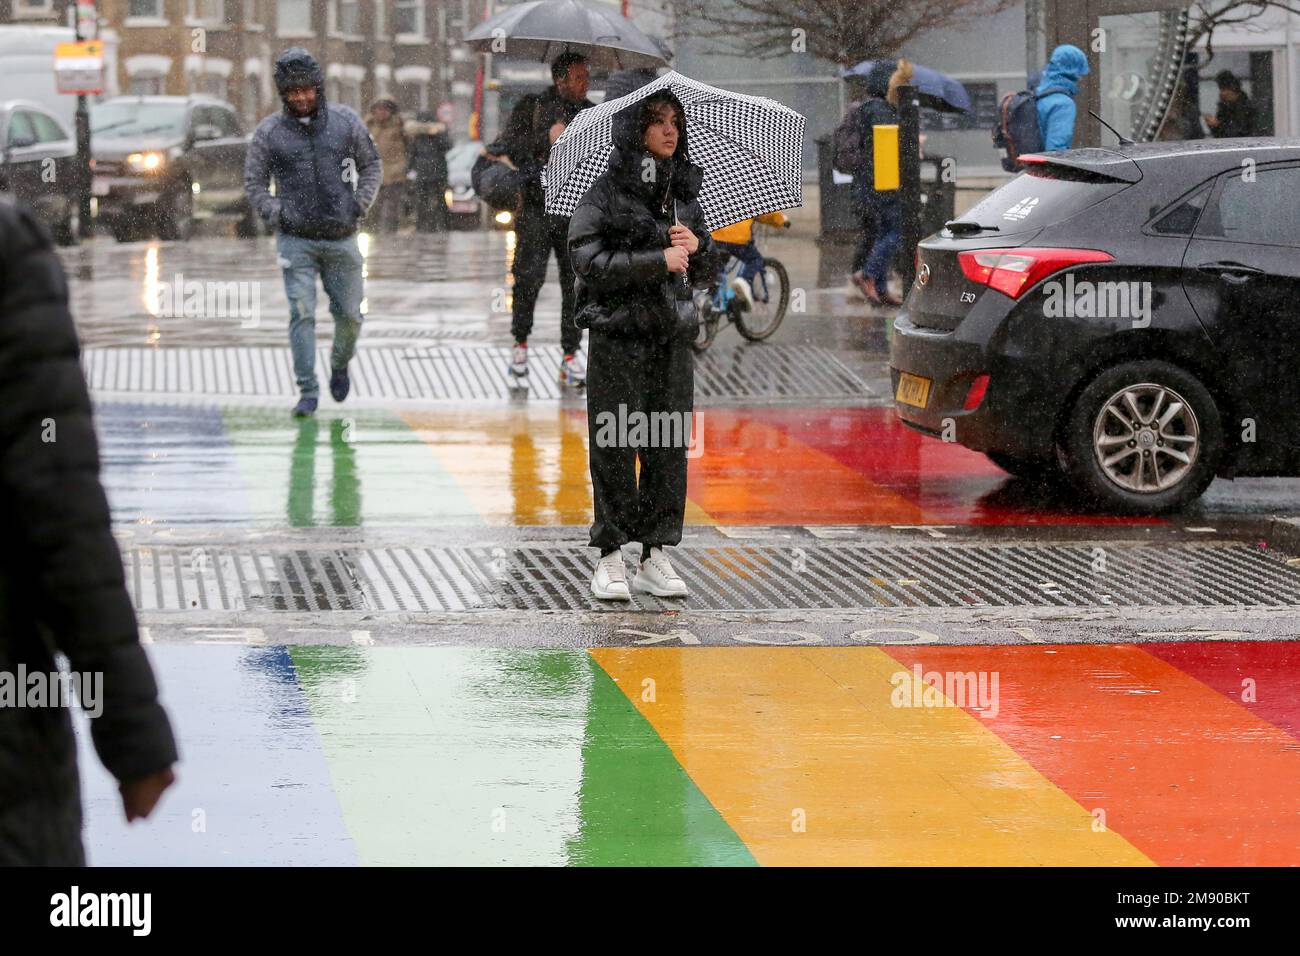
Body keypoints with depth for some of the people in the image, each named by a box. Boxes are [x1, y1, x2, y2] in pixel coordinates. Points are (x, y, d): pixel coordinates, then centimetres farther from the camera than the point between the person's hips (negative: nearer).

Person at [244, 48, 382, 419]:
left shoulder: (345, 121, 2)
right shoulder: (269, 131, -2)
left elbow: (371, 165, 12)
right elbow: (254, 182, 5)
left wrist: (359, 204, -2)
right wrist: (277, 214, -9)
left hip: (341, 237, 2)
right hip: (296, 240, -2)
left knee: (349, 315, 8)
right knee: (301, 314, -10)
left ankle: (340, 364, 37)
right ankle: (307, 391, -5)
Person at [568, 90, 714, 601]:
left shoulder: (683, 189, 12)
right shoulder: (605, 192, -5)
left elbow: (701, 272, 18)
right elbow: (590, 262, -15)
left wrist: (696, 247, -4)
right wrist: (659, 260, -16)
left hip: (673, 337, 5)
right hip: (619, 335, -5)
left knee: (668, 447, 4)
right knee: (615, 448, -3)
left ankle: (656, 555, 11)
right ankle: (610, 557, 4)